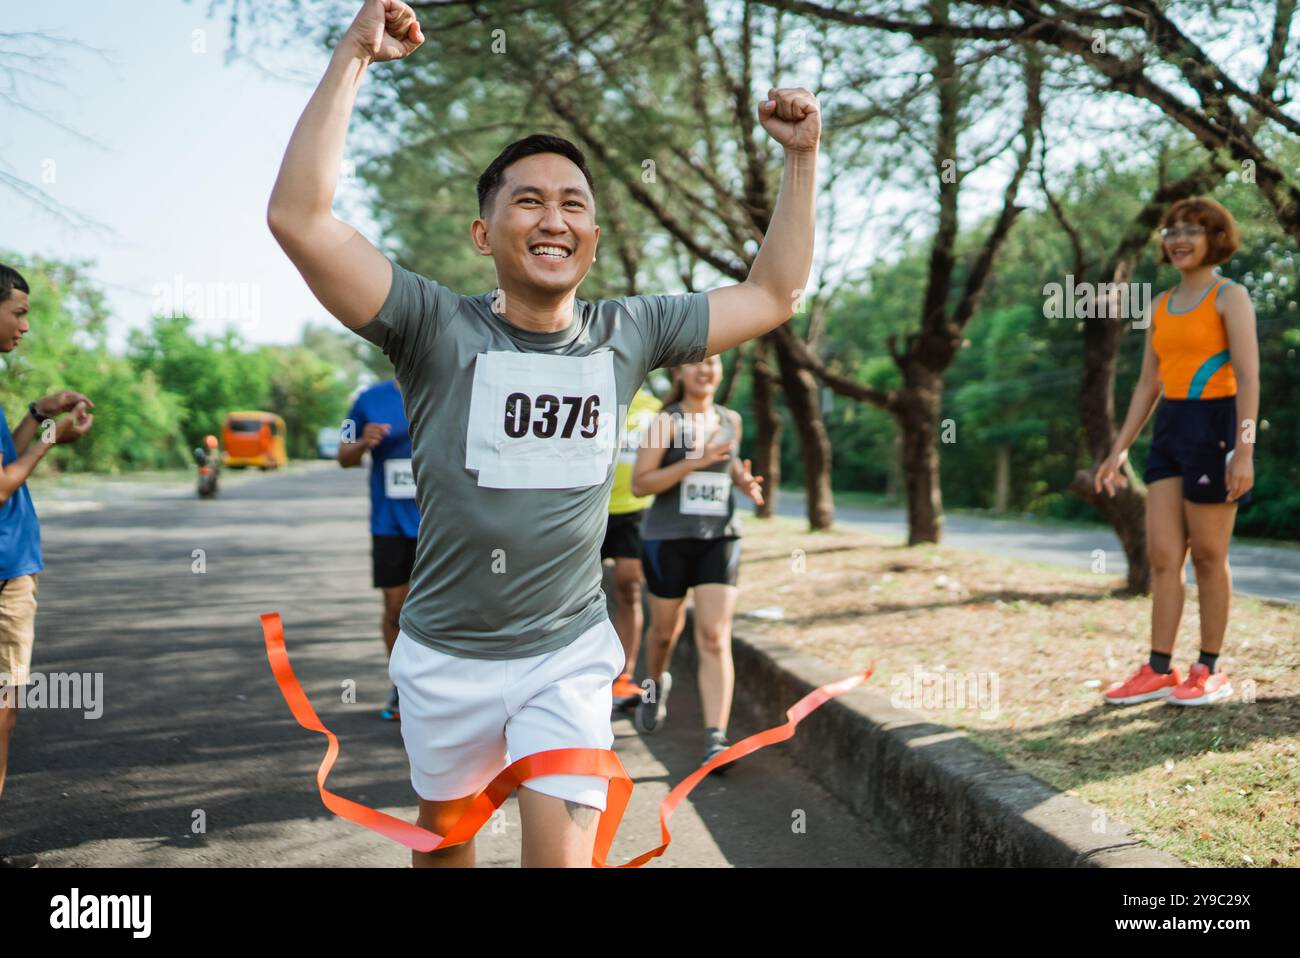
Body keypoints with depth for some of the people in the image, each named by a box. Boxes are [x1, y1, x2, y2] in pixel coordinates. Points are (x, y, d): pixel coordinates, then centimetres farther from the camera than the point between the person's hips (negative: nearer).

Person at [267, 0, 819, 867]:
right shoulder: (438, 329, -14)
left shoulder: (628, 334, -3)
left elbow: (775, 293, 7)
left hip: (571, 655, 1)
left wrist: (801, 157, 2)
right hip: (446, 654, 0)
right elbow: (299, 218, -25)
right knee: (443, 835, 21)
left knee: (563, 852, -6)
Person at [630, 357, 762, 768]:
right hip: (668, 539, -2)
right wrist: (695, 462, -22)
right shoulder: (666, 422, -7)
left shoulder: (731, 420, 8)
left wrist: (743, 480, 7)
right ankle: (656, 684, 48)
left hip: (720, 538, 2)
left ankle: (715, 739, -15)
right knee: (665, 630, 15)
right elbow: (639, 484, -13)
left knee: (715, 639, -10)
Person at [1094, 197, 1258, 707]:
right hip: (1170, 431, 7)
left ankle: (1210, 672, 12)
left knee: (1207, 555, 1)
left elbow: (1249, 378, -14)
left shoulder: (1230, 297, -6)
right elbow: (1148, 385, 16)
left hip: (1215, 427, -7)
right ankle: (1158, 671, 7)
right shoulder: (1162, 305, 14)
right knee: (1162, 555, 3)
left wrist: (1244, 452, -22)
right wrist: (1119, 451, 11)